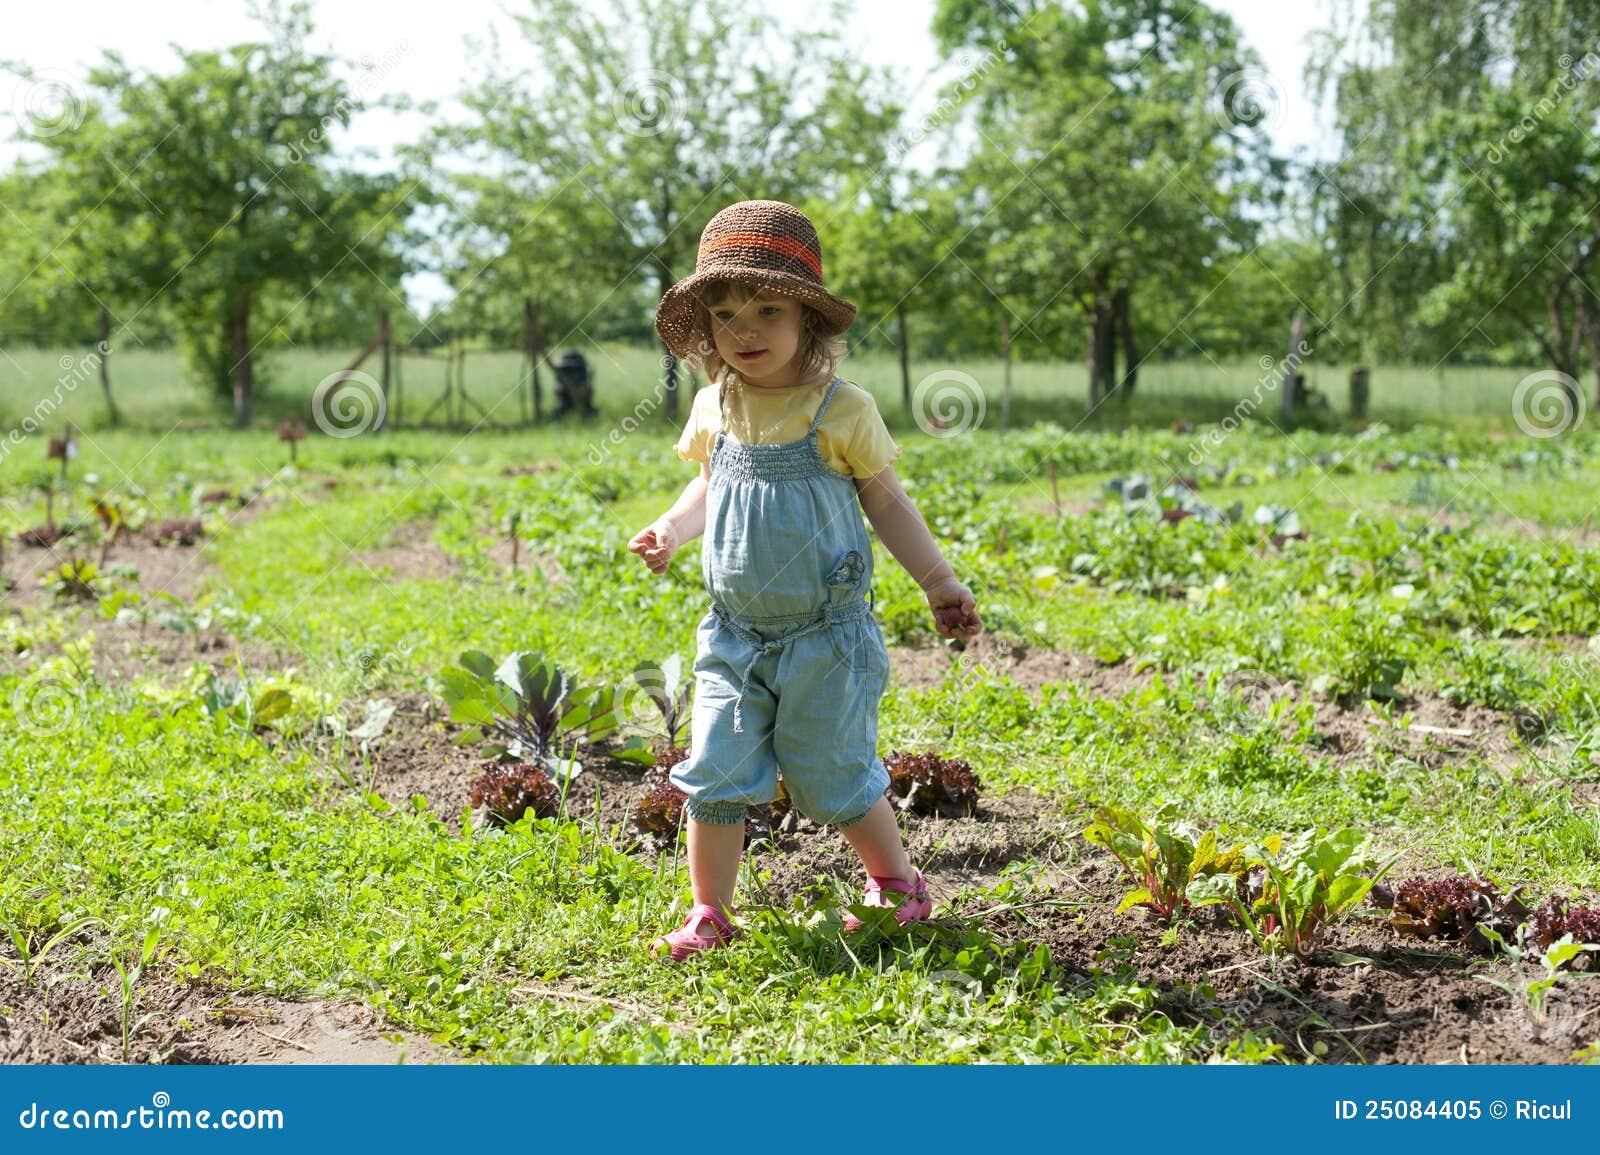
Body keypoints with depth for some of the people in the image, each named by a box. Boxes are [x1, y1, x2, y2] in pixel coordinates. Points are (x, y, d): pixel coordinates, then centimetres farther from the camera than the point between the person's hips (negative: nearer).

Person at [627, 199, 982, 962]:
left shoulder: (840, 410, -10)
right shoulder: (715, 409, 2)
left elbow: (886, 503, 0)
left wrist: (938, 582, -4)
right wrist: (670, 529, 1)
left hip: (825, 635, -4)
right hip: (734, 635, 4)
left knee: (832, 777, 4)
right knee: (716, 773, 0)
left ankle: (897, 884, 27)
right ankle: (709, 914, 14)